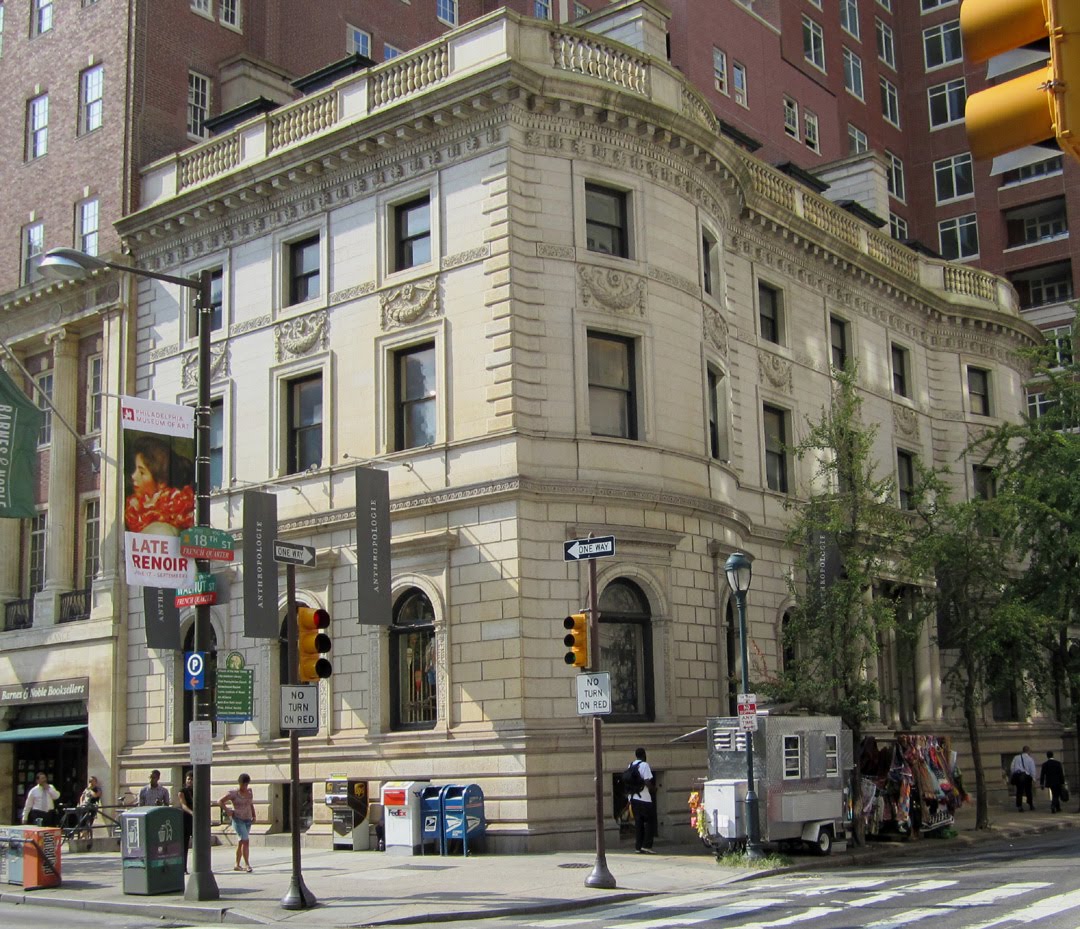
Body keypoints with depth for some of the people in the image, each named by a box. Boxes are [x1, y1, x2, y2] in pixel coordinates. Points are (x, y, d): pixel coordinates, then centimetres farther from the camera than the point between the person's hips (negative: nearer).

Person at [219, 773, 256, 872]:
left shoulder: (249, 792, 9)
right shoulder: (233, 794, -6)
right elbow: (220, 802, -4)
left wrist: (254, 816, 13)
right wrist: (227, 810, -14)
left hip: (248, 820, 6)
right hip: (238, 819, -6)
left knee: (241, 842, 11)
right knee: (246, 841, -16)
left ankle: (237, 865, 18)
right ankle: (247, 864, -14)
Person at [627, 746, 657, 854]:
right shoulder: (644, 765, -11)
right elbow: (648, 782, -18)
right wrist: (653, 788, 1)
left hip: (633, 798, 7)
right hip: (644, 799, -7)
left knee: (638, 822, 10)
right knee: (650, 822, 2)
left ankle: (638, 846, 8)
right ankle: (646, 845, -6)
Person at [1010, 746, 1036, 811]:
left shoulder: (1016, 758, 9)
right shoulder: (1030, 759, 3)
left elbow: (1012, 768, 5)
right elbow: (1032, 770, -3)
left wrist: (1011, 777, 10)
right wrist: (1033, 779, -1)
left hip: (1017, 775, 2)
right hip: (1026, 776, -2)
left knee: (1019, 791, 3)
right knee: (1028, 791, 11)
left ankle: (1019, 806, -1)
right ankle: (1030, 805, 17)